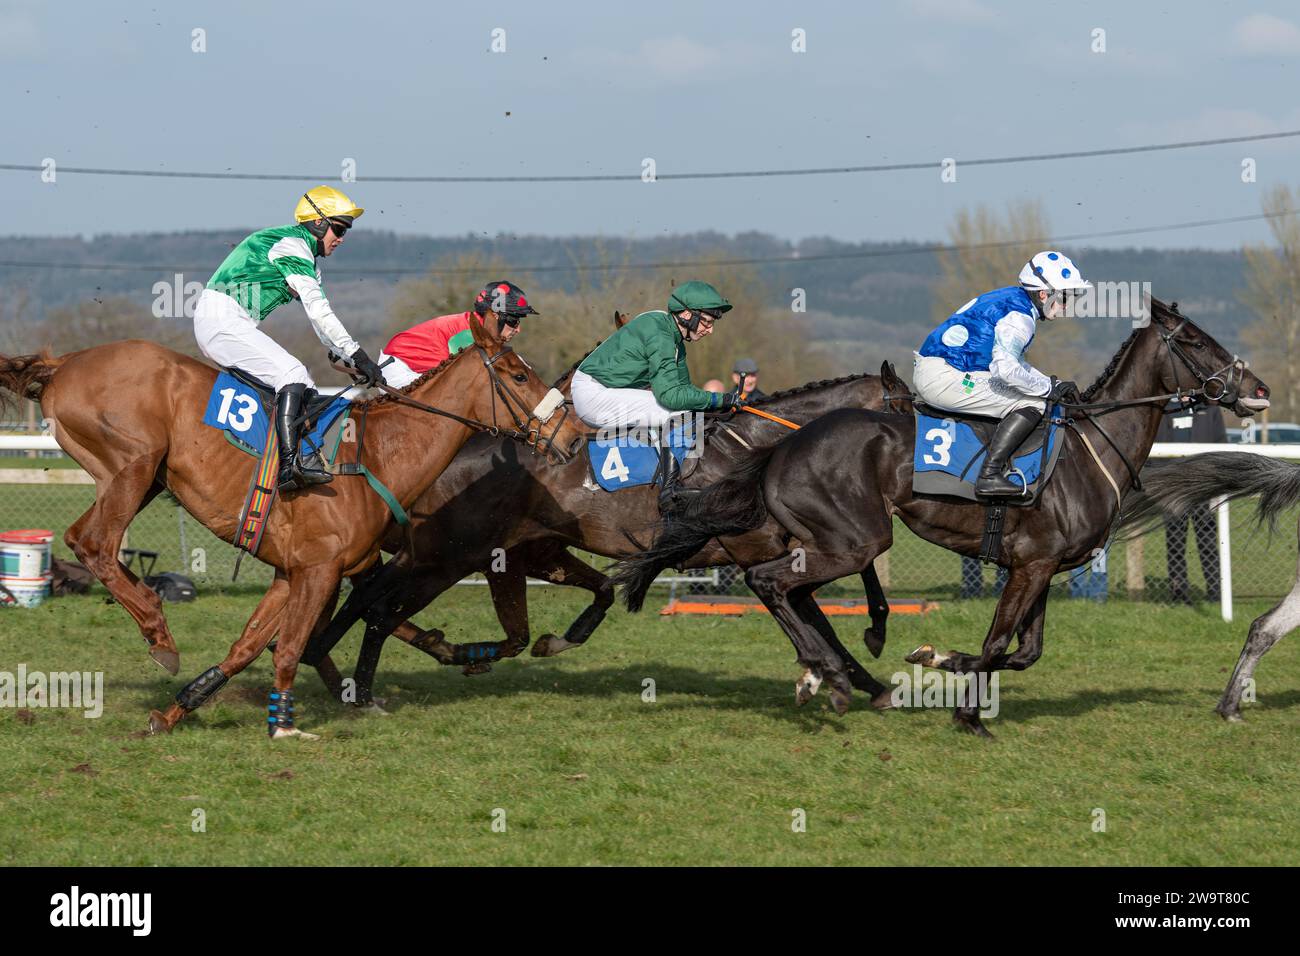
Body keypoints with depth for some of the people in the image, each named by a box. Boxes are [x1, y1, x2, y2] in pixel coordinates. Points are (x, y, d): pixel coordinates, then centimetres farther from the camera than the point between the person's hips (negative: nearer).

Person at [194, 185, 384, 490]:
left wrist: (350, 360, 9)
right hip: (222, 319, -11)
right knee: (292, 373, -22)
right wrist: (357, 354, -21)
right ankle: (289, 464, -33)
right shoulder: (292, 245, -12)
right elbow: (318, 312, -20)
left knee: (301, 384, 7)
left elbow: (320, 317, 19)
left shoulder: (307, 258, 20)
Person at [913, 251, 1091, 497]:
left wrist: (1054, 383, 17)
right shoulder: (1019, 317, -14)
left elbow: (1010, 359, 27)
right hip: (944, 379, -10)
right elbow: (1006, 368, -27)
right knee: (1032, 403, -13)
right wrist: (1048, 388, -13)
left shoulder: (1010, 300, 17)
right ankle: (989, 475, -20)